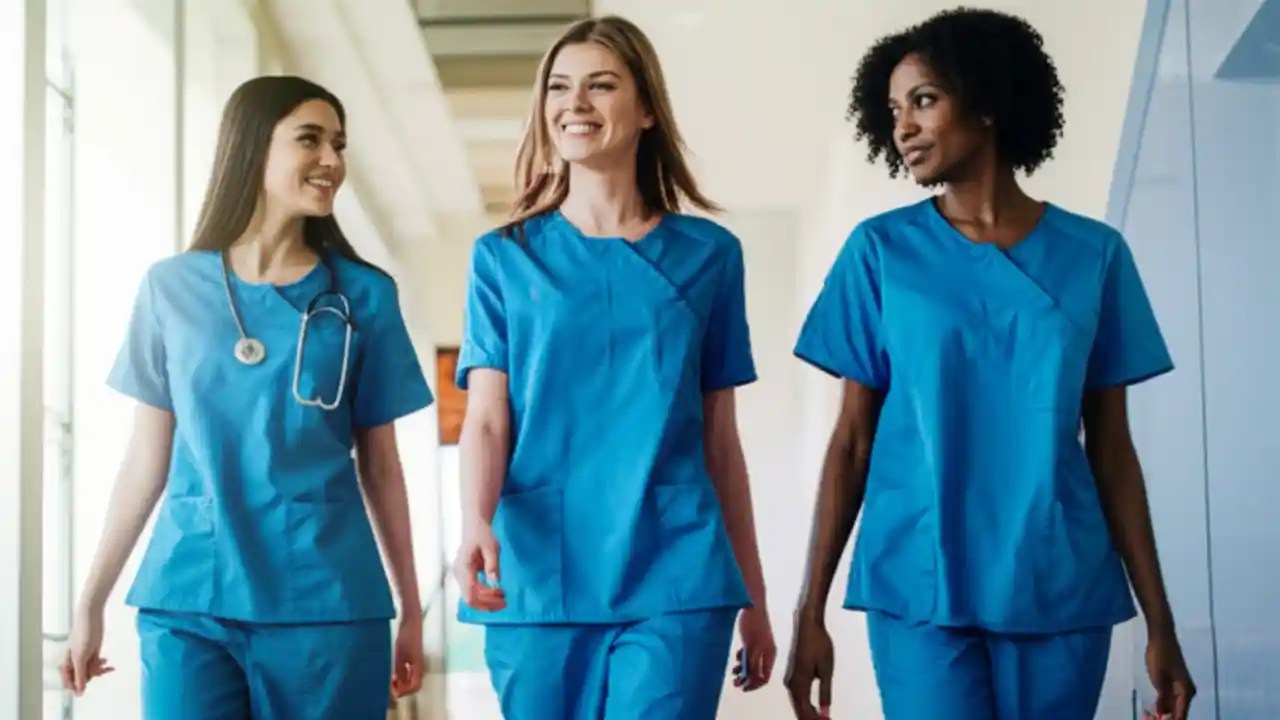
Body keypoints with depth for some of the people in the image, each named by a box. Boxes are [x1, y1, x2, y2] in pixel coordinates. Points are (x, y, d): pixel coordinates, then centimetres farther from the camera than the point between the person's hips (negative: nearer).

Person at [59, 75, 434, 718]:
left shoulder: (363, 295, 4)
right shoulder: (171, 287, 5)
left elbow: (379, 464, 7)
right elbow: (148, 456, 9)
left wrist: (411, 607, 8)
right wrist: (91, 600, 10)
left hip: (326, 600, 0)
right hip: (188, 598, 0)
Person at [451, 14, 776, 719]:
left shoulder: (708, 254, 7)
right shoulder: (504, 257, 7)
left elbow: (720, 436, 11)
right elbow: (486, 419, -2)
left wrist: (753, 594, 12)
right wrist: (475, 525, -23)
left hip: (674, 578, -1)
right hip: (537, 579, 1)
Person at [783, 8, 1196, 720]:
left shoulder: (1094, 253, 5)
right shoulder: (881, 250, 2)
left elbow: (1111, 450, 7)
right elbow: (852, 441, 2)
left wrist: (1160, 621, 4)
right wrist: (811, 611, -2)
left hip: (1061, 592, 2)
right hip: (920, 588, -1)